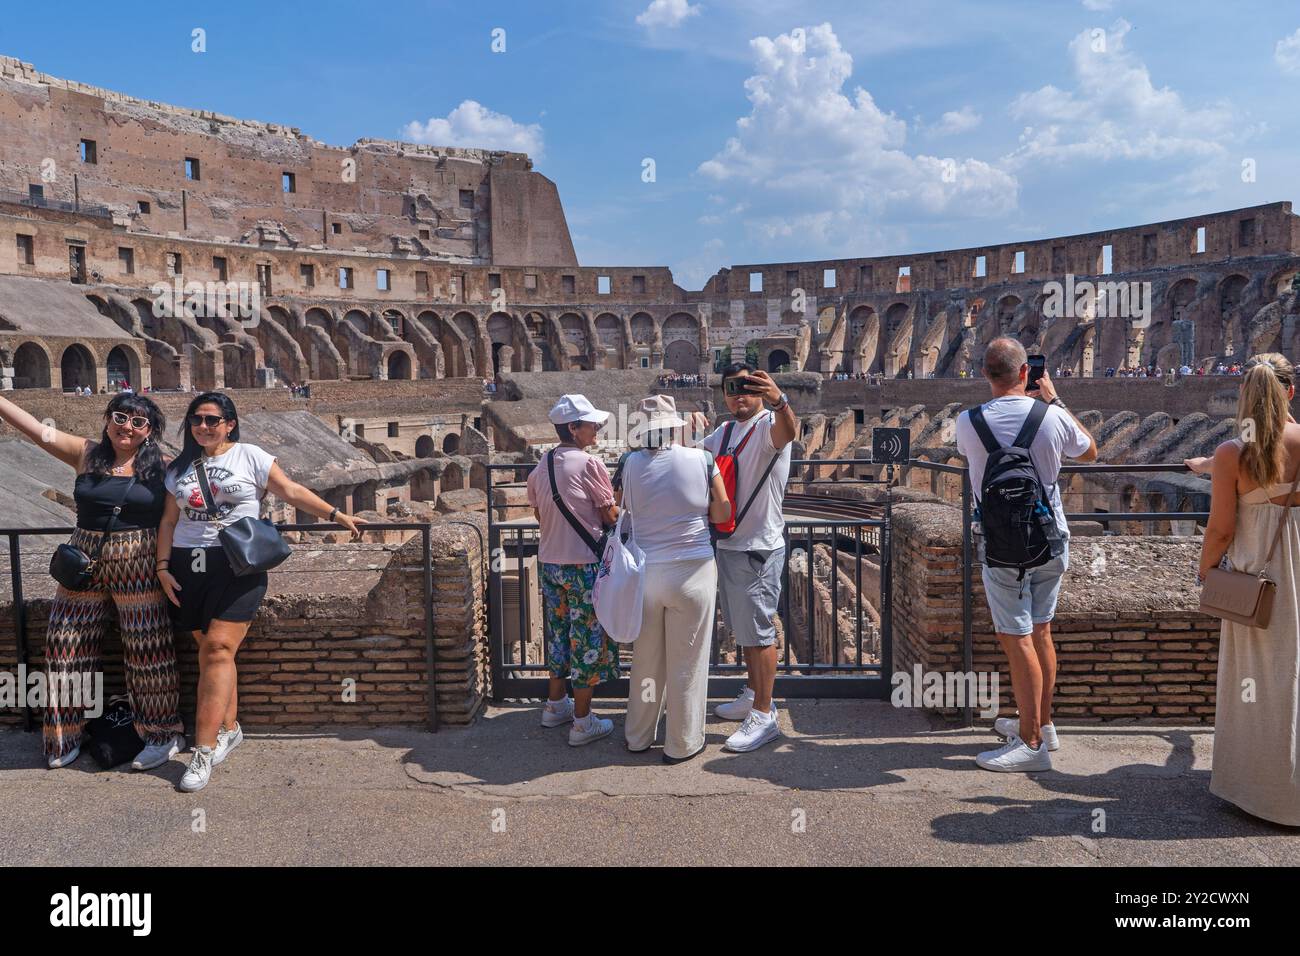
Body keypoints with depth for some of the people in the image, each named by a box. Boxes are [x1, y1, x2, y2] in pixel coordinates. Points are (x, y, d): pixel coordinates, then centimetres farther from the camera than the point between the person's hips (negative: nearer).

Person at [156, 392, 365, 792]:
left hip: (237, 565, -4)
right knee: (210, 651, 6)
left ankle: (205, 751, -14)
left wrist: (337, 515, -5)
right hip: (189, 567, 4)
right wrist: (163, 566, 5)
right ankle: (229, 728, 23)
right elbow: (169, 521, 15)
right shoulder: (178, 468, 16)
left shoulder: (249, 457, 4)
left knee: (219, 649, -13)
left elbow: (292, 492, 1)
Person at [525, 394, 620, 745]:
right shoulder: (589, 464, -15)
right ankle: (582, 722, 11)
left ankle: (555, 705, 33)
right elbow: (611, 516, -9)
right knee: (588, 637, 3)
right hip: (583, 562, -7)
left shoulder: (541, 466, 6)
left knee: (559, 632, 20)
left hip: (549, 560, 7)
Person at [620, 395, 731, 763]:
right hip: (691, 571, -2)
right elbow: (723, 513, -2)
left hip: (645, 571, 2)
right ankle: (681, 744, 21)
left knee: (645, 659, 17)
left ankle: (638, 736, 32)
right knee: (686, 660, 10)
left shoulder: (632, 463, -5)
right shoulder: (701, 460, -9)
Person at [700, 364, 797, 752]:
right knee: (744, 628, 19)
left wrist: (779, 400, -59)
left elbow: (788, 430, -38)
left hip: (759, 548, -8)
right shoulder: (722, 433, 13)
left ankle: (764, 716, 6)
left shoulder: (769, 424, -14)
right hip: (728, 545, 9)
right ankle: (753, 695, 34)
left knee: (758, 631, -3)